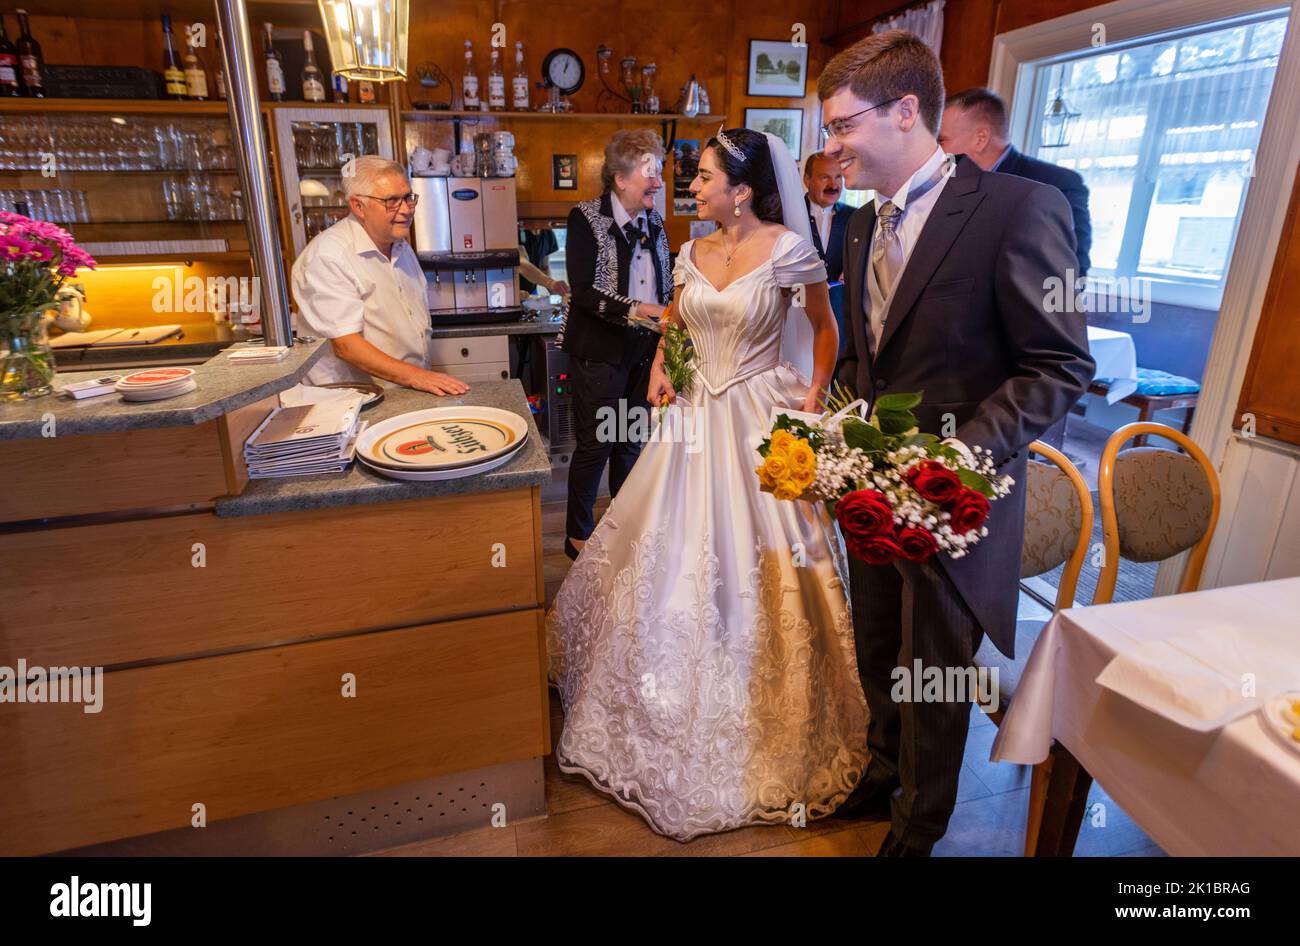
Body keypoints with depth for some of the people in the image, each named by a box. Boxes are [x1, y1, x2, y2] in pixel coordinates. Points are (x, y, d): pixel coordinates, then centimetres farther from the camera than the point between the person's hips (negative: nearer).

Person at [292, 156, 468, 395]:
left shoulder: (402, 248, 15)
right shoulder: (327, 256, -13)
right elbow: (345, 346, -19)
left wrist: (430, 380, 12)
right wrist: (415, 376, -25)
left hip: (414, 396, 7)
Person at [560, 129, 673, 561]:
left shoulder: (653, 222, 9)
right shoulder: (586, 219, -9)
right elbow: (584, 291, -18)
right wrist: (639, 311, -26)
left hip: (644, 348, 6)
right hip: (601, 351, -6)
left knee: (631, 443, 14)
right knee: (595, 444, 1)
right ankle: (578, 534, 19)